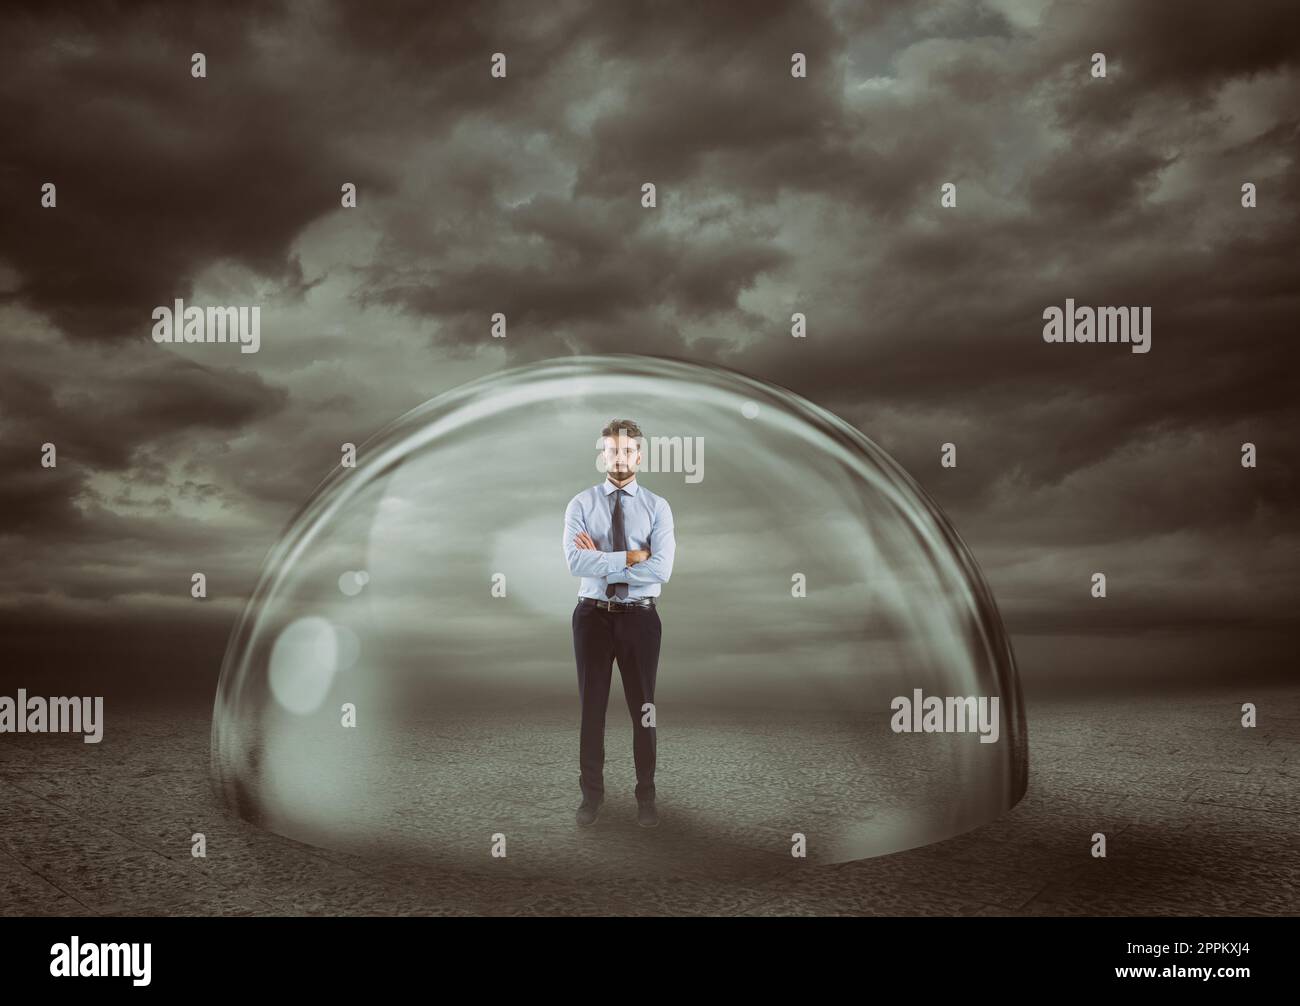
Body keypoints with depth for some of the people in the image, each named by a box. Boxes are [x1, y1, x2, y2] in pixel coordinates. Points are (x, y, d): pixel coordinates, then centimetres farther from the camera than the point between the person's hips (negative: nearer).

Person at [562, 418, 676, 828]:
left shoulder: (657, 507, -2)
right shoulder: (581, 504, -1)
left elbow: (661, 569, -15)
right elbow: (575, 562, -16)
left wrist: (601, 561, -15)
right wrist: (632, 556, -19)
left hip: (639, 617, 0)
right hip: (593, 615, 0)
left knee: (643, 707, 9)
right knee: (592, 706, 9)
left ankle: (646, 795, 23)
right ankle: (592, 793, 23)